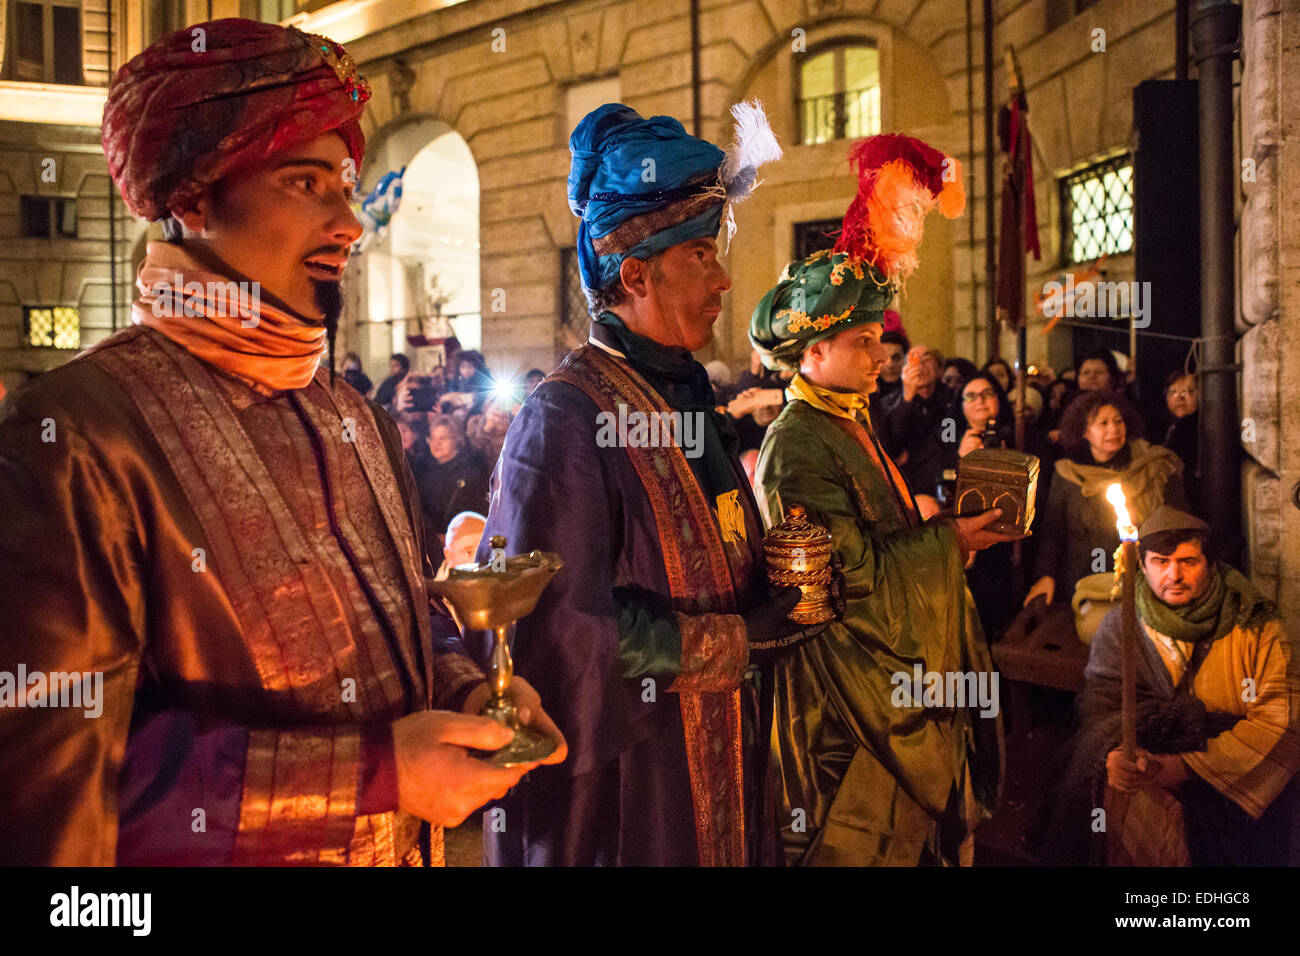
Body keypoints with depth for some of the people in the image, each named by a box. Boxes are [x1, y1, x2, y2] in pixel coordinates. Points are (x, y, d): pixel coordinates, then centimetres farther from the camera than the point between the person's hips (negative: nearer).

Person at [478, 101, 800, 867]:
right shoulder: (566, 419, -18)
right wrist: (735, 640, -13)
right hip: (616, 788, -8)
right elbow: (566, 628, -25)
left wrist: (785, 595, -4)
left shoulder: (689, 401, 12)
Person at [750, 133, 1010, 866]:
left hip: (899, 671, 9)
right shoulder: (799, 443, -17)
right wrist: (951, 538, -16)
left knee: (909, 821, 14)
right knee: (860, 838, 0)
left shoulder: (854, 427, 12)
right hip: (848, 684, -9)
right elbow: (855, 568, -22)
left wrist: (948, 523, 3)